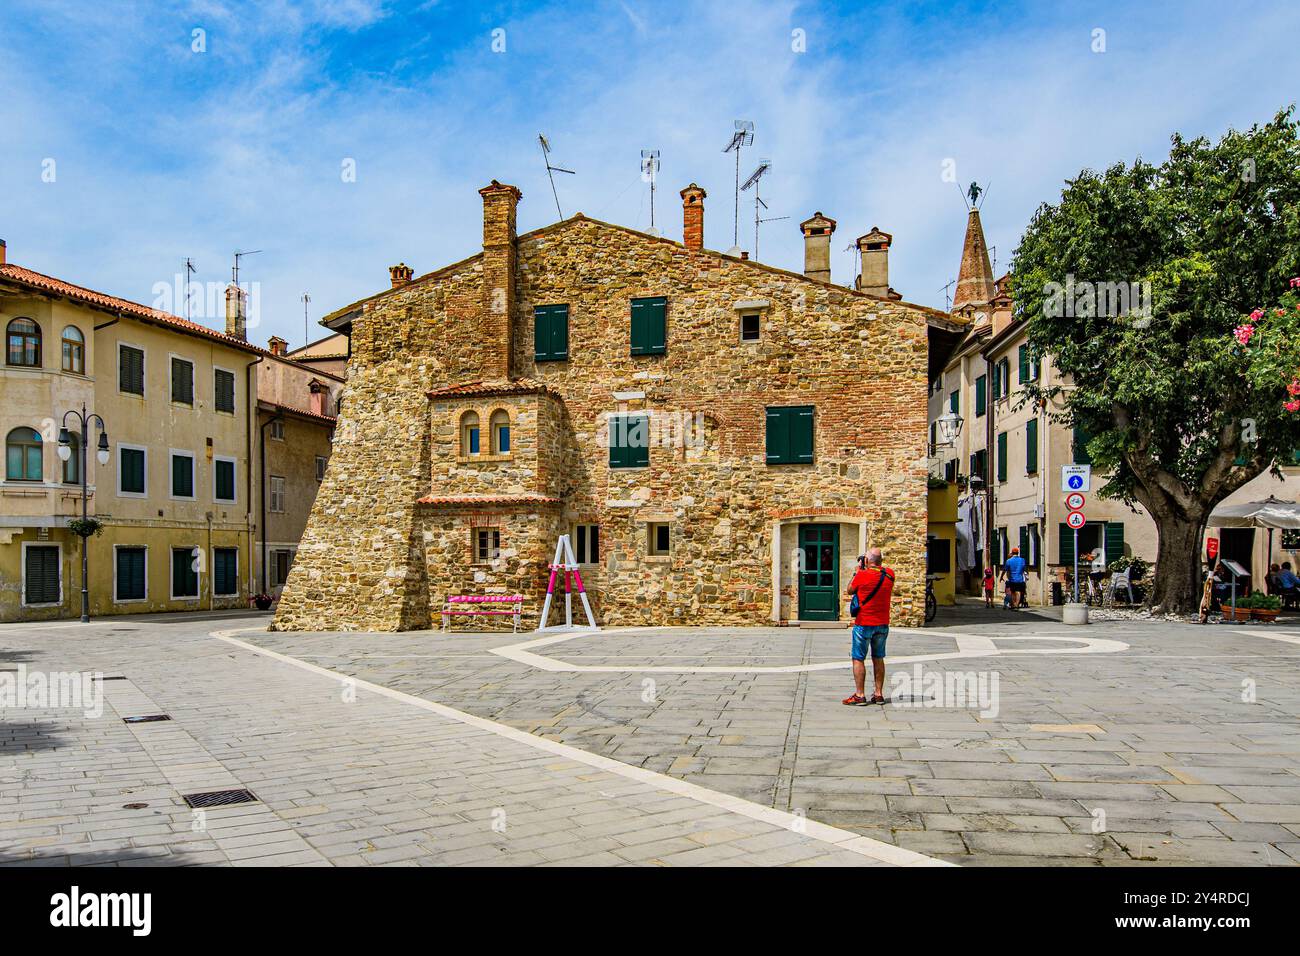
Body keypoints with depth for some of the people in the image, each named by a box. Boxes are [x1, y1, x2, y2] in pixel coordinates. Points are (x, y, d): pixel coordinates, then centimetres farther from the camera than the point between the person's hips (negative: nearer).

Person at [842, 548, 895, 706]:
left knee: (858, 659, 1)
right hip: (883, 624, 5)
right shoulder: (889, 574, -2)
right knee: (878, 659, 14)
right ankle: (878, 694, 16)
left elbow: (849, 591, 2)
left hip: (864, 624, -5)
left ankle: (860, 696, -1)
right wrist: (878, 565, 16)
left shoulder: (862, 575, -16)